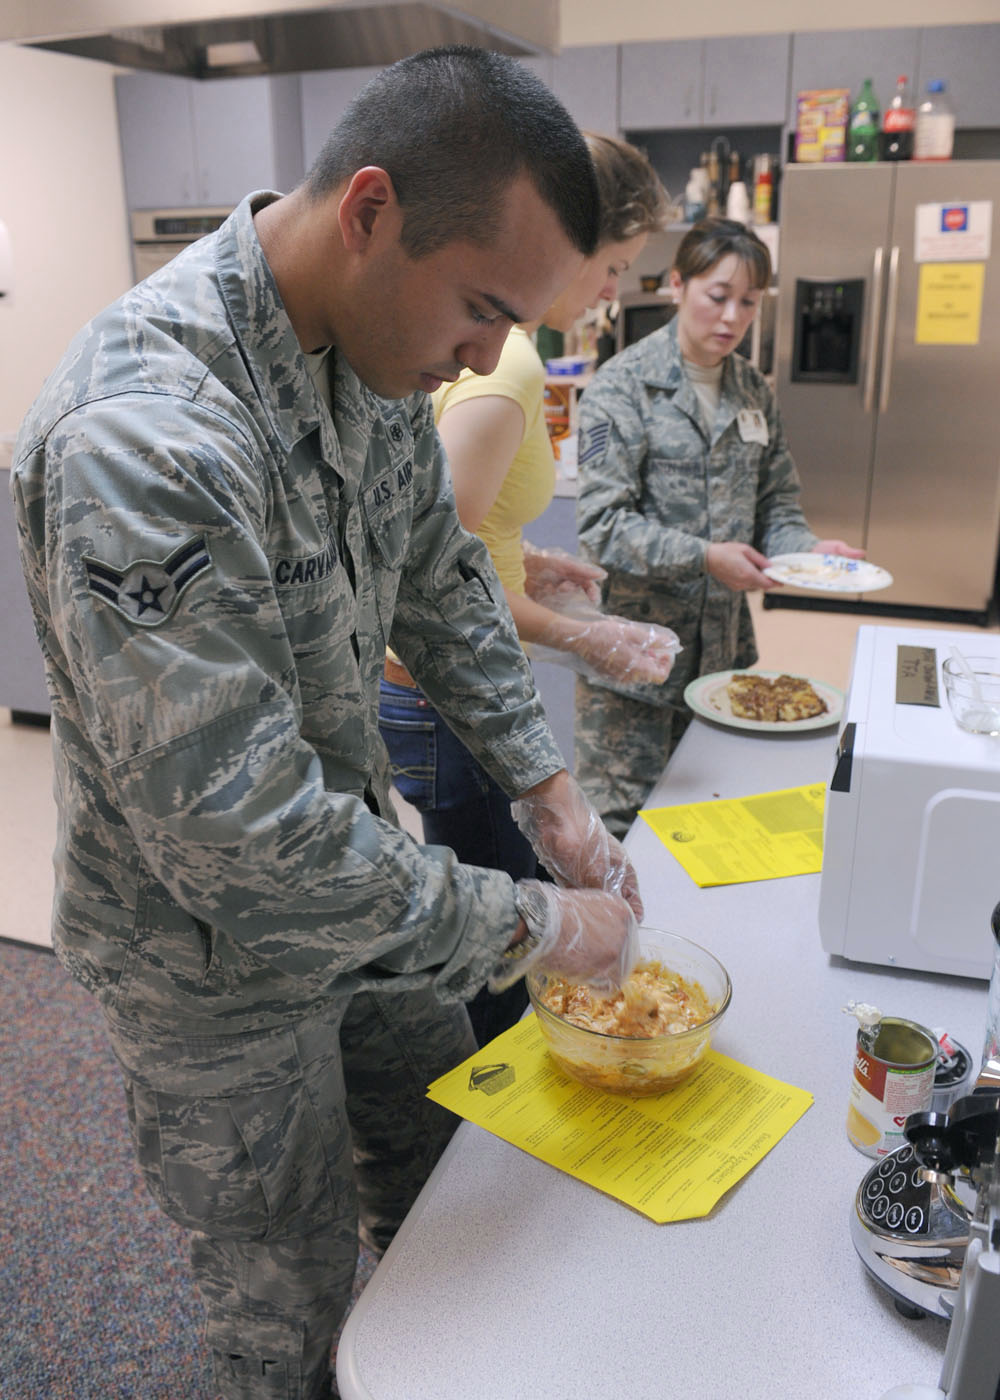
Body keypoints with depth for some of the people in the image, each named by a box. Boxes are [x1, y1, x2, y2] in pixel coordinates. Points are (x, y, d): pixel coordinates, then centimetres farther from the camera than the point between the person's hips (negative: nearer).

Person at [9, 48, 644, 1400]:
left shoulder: (378, 349, -7)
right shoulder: (140, 437, -36)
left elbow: (442, 580, 6)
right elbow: (238, 834, -35)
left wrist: (549, 789, -2)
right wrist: (535, 925, -24)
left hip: (357, 868, 8)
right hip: (218, 949, -8)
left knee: (438, 1136, 29)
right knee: (291, 1289, 17)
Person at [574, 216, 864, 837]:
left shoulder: (755, 392, 11)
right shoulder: (623, 385, -8)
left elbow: (775, 507, 13)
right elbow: (603, 524, -15)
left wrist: (809, 549, -8)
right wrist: (704, 557, -23)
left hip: (723, 645, 6)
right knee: (619, 819, 4)